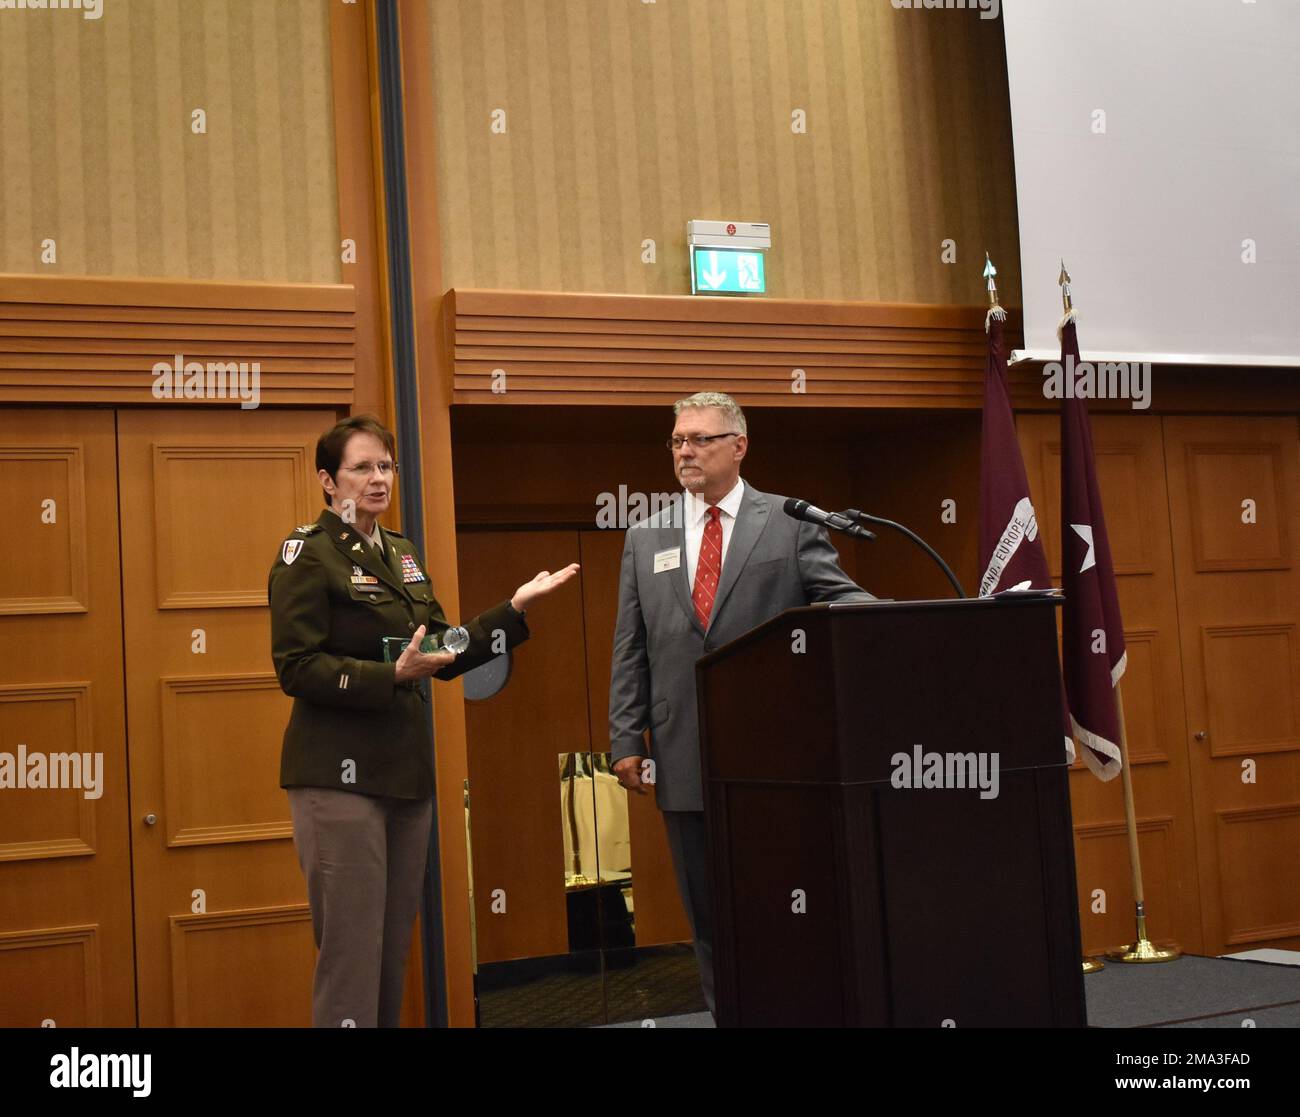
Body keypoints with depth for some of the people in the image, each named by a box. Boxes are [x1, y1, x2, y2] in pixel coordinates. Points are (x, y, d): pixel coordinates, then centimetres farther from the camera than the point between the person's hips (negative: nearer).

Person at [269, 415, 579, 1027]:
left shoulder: (401, 554, 16)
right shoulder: (308, 552, -6)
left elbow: (444, 654, 16)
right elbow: (297, 668, -13)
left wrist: (516, 607, 9)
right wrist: (391, 675, -23)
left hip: (406, 770, 7)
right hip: (340, 775, -7)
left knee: (393, 950, 11)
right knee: (351, 954, -6)